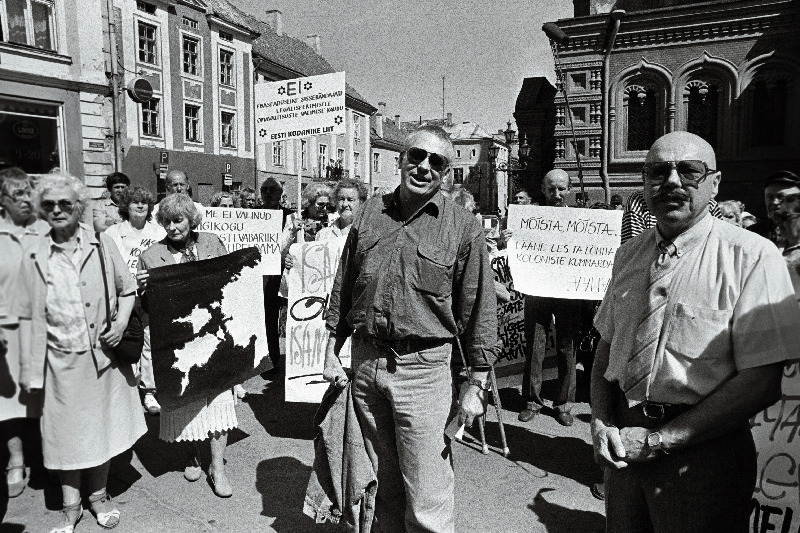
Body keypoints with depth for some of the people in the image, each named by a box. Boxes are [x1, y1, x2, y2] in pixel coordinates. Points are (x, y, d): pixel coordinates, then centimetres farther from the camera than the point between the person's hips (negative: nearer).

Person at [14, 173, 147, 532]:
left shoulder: (102, 245, -2)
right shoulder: (33, 256, -1)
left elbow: (128, 289, 6)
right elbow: (27, 315, 2)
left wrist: (122, 322, -12)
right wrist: (27, 368, 0)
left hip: (102, 355, 0)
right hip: (60, 360, 0)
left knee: (102, 425, 12)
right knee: (65, 430, 10)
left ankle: (98, 495, 32)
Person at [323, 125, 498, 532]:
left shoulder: (463, 228, -4)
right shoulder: (370, 213, 7)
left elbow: (478, 310, -2)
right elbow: (342, 289, 13)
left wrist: (477, 384, -3)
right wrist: (332, 352, 13)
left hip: (423, 367, -4)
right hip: (364, 362, 4)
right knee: (383, 486, 20)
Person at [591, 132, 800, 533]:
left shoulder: (751, 255, -12)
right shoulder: (629, 254, 5)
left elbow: (762, 382, -16)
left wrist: (660, 440, -16)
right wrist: (601, 424, -4)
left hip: (704, 451, -5)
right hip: (625, 444, 5)